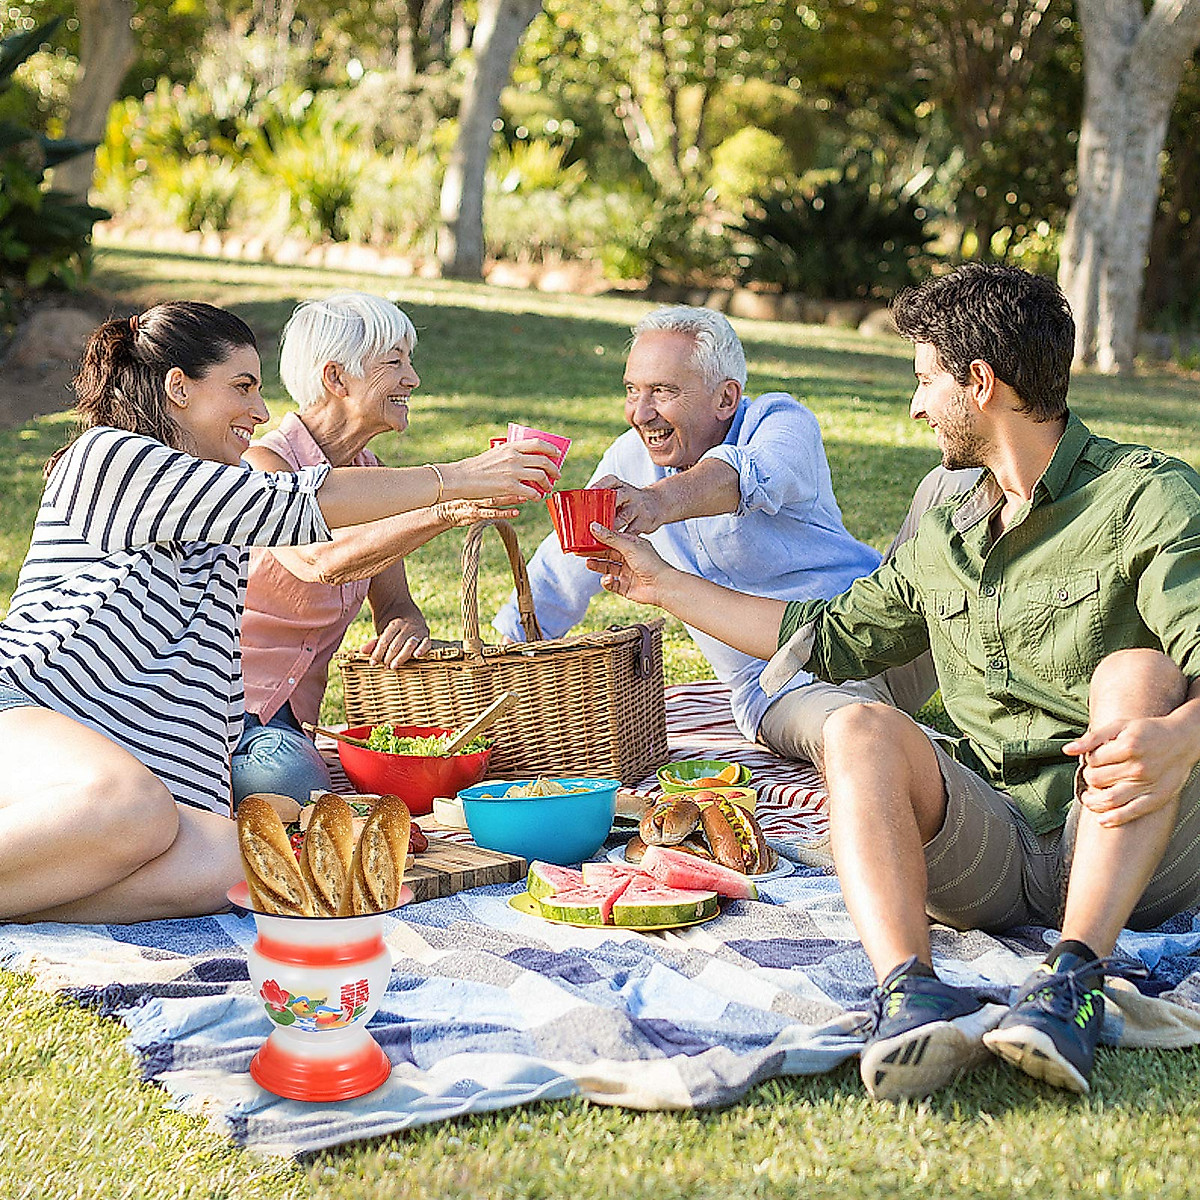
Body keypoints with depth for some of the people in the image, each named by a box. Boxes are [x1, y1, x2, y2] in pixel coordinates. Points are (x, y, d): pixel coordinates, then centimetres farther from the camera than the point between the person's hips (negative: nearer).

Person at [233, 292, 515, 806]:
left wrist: (406, 627, -19)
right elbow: (322, 561, -36)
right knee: (294, 780, -35)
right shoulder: (261, 465, -16)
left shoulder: (370, 476, 8)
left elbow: (394, 603, 7)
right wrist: (445, 510, -48)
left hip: (292, 724, 6)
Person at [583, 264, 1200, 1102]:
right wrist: (665, 583, 32)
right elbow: (830, 634, 29)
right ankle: (910, 995, -45)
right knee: (860, 727, -22)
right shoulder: (946, 539, 18)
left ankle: (1076, 979, -42)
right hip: (990, 848, 5)